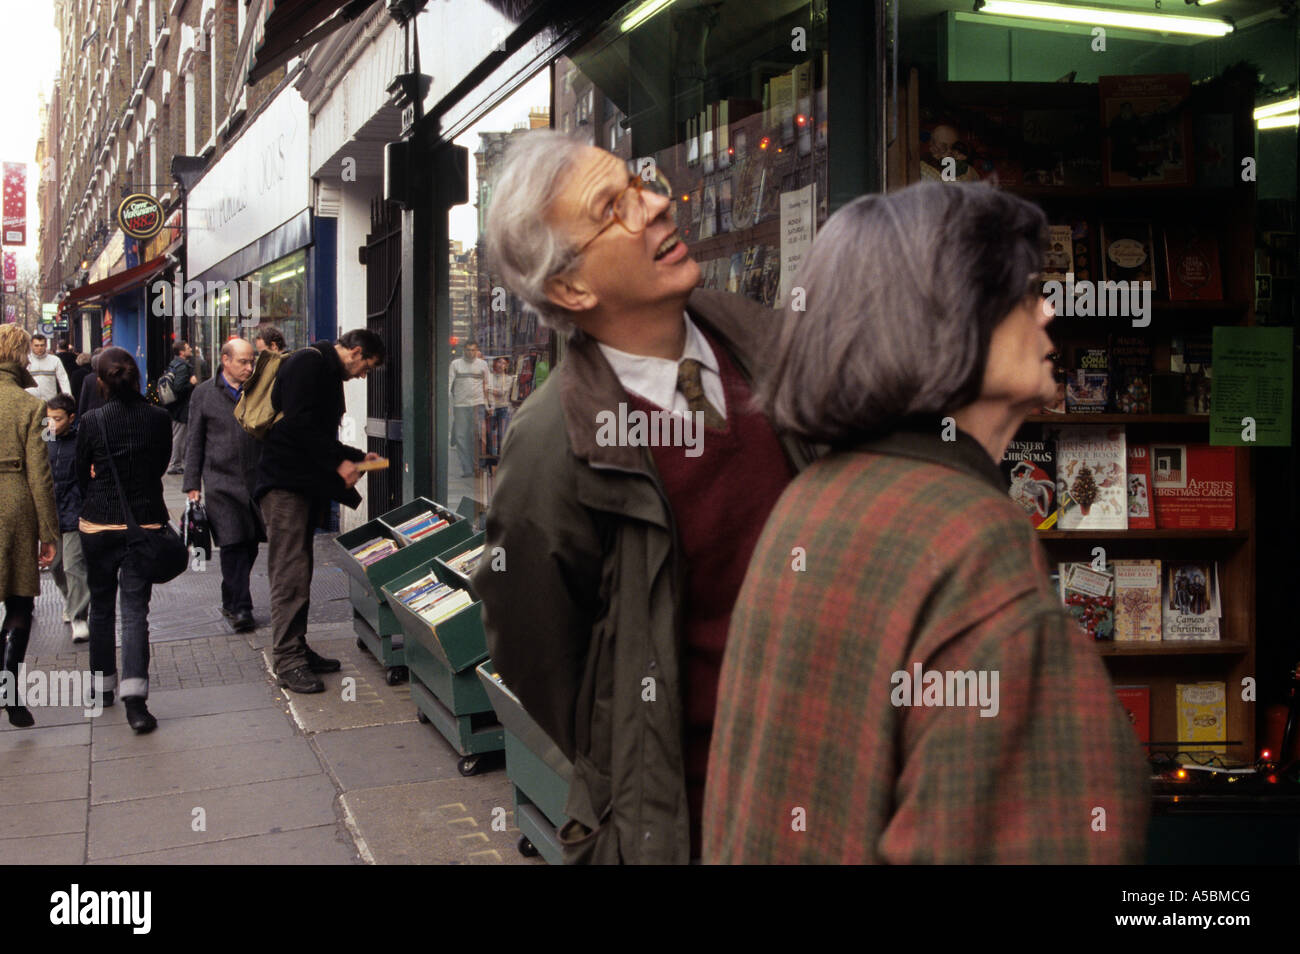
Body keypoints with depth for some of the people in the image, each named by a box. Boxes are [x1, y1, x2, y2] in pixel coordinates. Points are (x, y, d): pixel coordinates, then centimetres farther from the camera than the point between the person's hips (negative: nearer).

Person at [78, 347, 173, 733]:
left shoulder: (91, 421, -8)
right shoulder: (159, 419, -5)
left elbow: (82, 474, 3)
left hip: (98, 524, 0)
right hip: (144, 524, 0)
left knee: (101, 607, 17)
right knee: (135, 610, -1)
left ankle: (104, 686, 28)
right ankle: (134, 698, -15)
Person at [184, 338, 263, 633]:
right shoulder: (204, 393, 5)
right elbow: (195, 442, 7)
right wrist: (192, 484, 3)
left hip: (255, 479, 2)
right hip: (221, 480, -2)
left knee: (250, 544, 6)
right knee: (232, 544, -9)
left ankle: (231, 601, 24)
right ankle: (240, 608, -5)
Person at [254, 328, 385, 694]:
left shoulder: (327, 373, 21)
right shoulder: (308, 363, -11)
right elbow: (299, 425, -21)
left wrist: (358, 456, 24)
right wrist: (338, 463, -18)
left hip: (307, 484, 10)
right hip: (285, 483, -10)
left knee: (299, 572, 12)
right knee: (290, 573, -10)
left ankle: (297, 649, 18)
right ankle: (288, 661, -9)